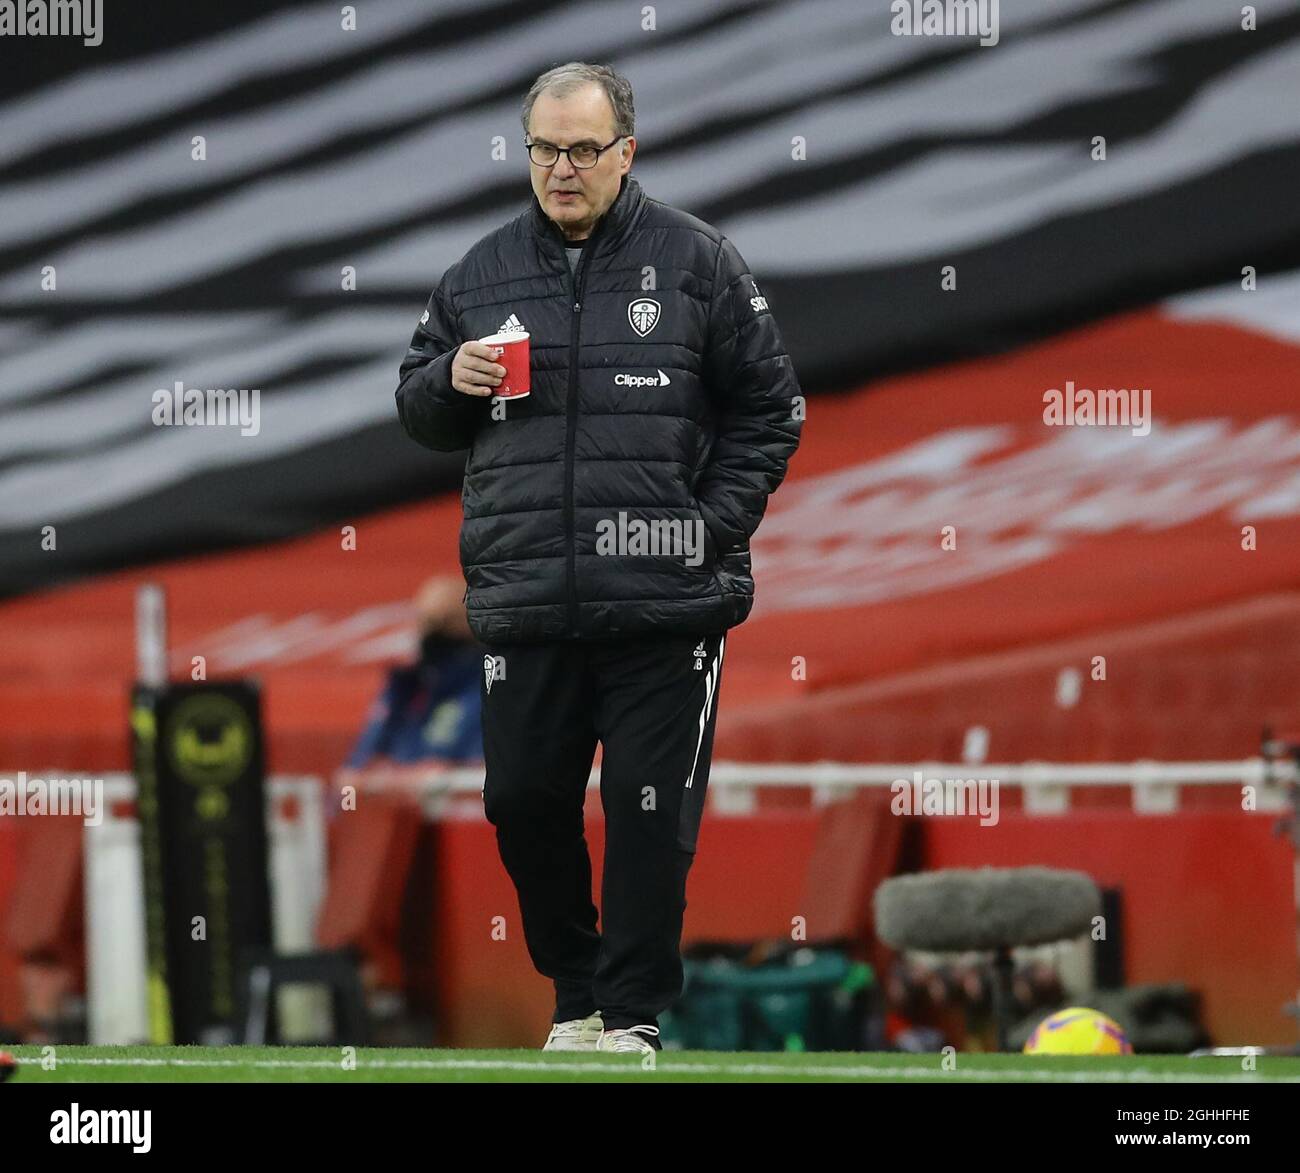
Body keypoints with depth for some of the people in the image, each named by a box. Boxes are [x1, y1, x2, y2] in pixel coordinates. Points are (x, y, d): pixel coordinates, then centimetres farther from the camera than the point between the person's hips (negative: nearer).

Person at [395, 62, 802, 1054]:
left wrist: (713, 525, -5)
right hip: (524, 602, 3)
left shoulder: (697, 262, 2)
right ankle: (575, 993, 25)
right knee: (524, 802, 6)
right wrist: (450, 381, -3)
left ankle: (634, 1015, 7)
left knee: (651, 813, -2)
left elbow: (769, 408, 4)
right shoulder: (482, 275, 11)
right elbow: (416, 408, 19)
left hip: (664, 606, -3)